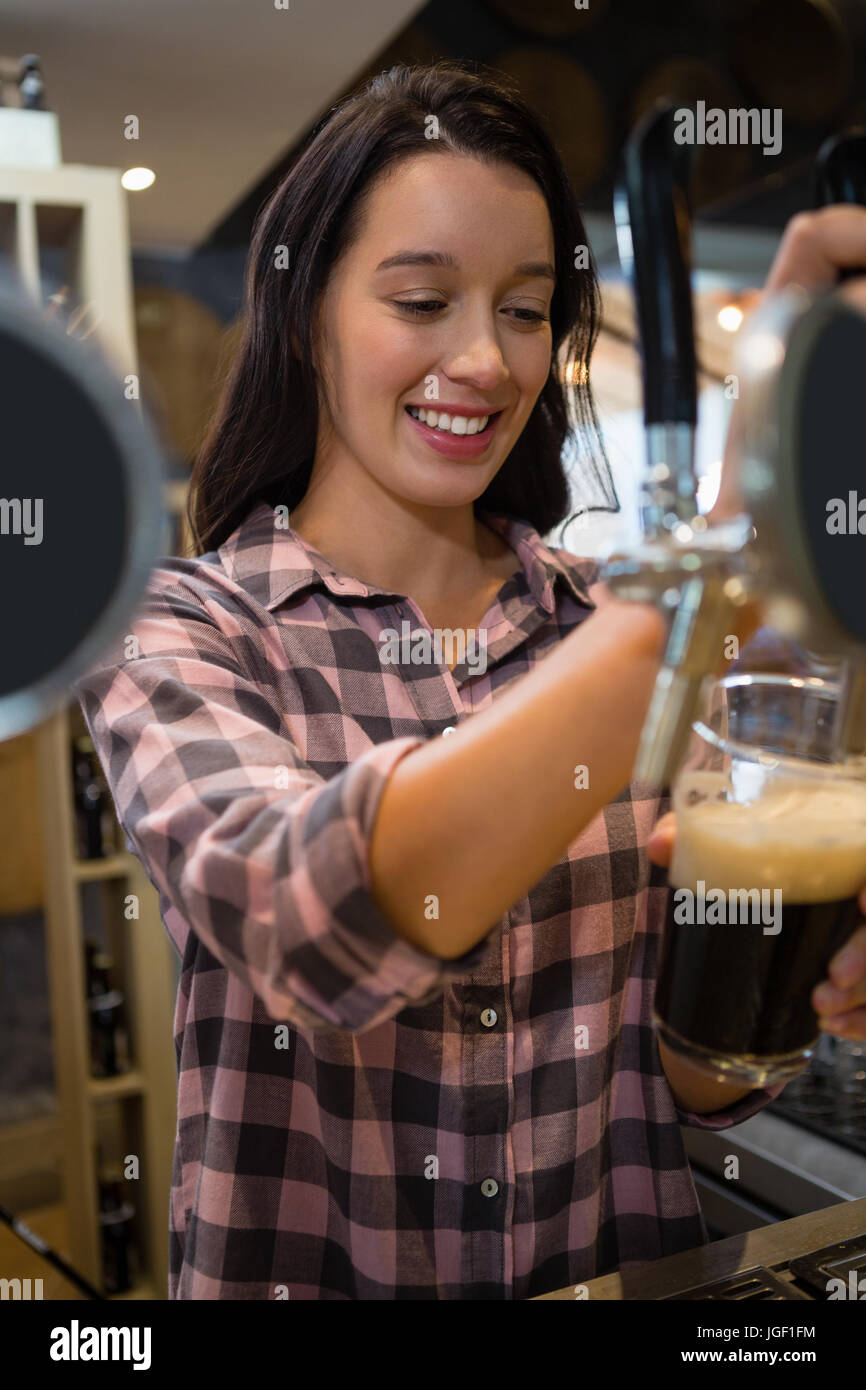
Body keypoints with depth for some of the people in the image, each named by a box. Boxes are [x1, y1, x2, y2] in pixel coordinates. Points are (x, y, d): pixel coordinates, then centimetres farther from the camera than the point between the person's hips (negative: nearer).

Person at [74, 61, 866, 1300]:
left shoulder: (606, 626, 0)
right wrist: (680, 612, -36)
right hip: (302, 1265, -3)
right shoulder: (174, 634, -8)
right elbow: (301, 918, -28)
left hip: (620, 1266, 4)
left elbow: (688, 1078, 3)